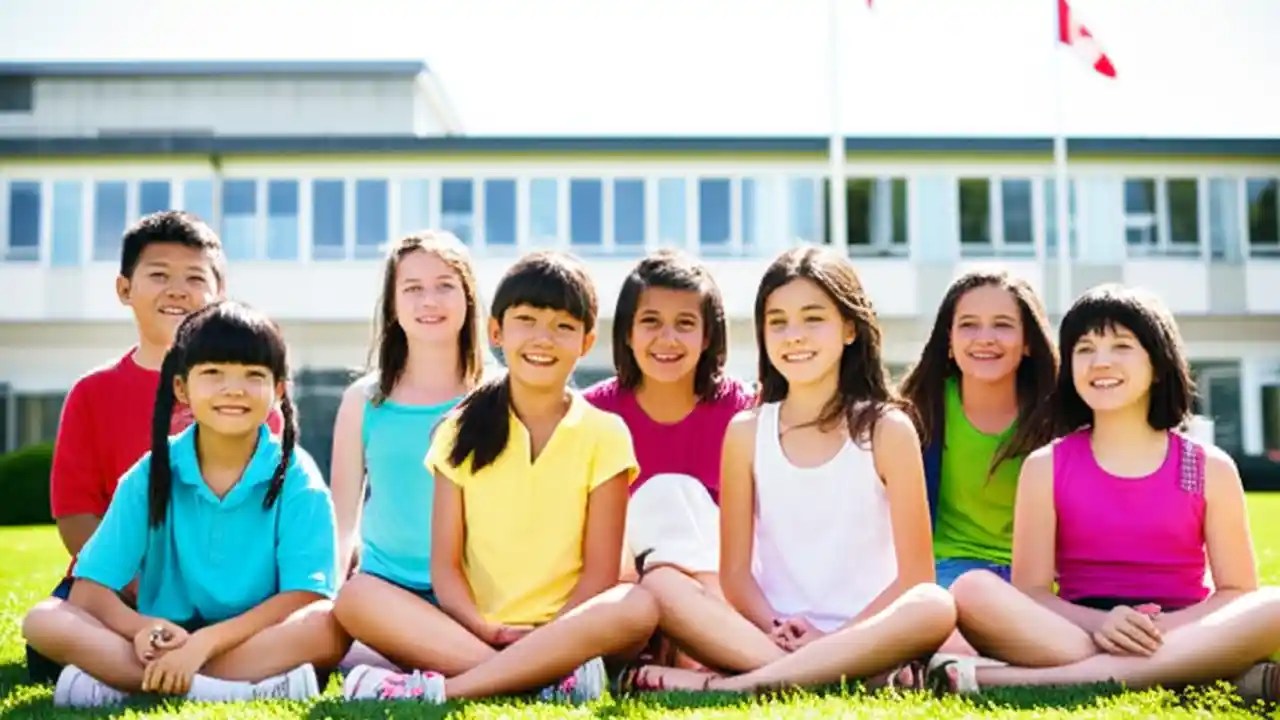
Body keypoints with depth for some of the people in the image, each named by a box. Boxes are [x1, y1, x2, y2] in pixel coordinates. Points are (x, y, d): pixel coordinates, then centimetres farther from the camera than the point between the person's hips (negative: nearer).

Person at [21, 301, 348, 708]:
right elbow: (89, 590, -4)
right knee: (43, 621, -19)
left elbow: (305, 598, -15)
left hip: (262, 641, -2)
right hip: (171, 650, 3)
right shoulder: (152, 474, 0)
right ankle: (248, 688, -30)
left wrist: (206, 641, -26)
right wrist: (143, 629, -25)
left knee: (329, 626, -33)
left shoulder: (296, 478, -6)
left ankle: (121, 682, -27)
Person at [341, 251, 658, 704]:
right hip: (472, 633, 2)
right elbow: (444, 564, 1)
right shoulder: (462, 431, 6)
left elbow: (600, 572, -3)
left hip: (570, 632, -1)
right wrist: (485, 630, -16)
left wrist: (543, 636, -16)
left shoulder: (604, 434, 2)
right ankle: (550, 675, -34)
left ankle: (442, 688, -32)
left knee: (638, 607, -33)